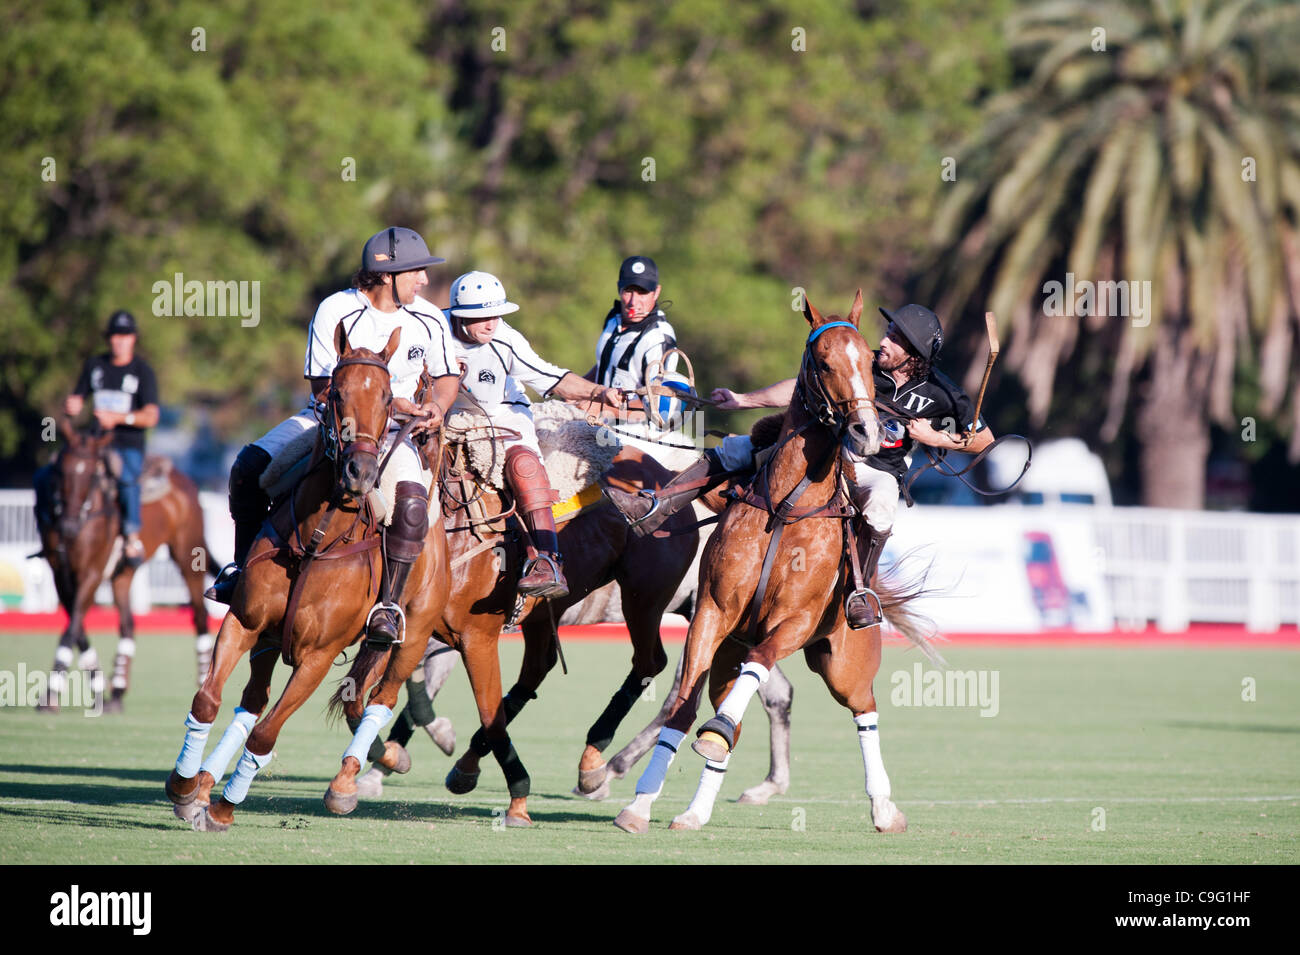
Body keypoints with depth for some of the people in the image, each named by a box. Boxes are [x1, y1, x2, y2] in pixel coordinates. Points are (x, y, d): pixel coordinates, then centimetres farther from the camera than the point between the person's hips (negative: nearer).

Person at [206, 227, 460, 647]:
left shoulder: (429, 321, -5)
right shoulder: (336, 311, -15)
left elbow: (446, 375, 10)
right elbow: (324, 388, -18)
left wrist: (437, 407, -13)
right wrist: (386, 401, -27)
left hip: (391, 430, 1)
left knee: (412, 506, -28)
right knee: (250, 466, -19)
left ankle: (387, 602, -12)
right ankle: (245, 566, 1)